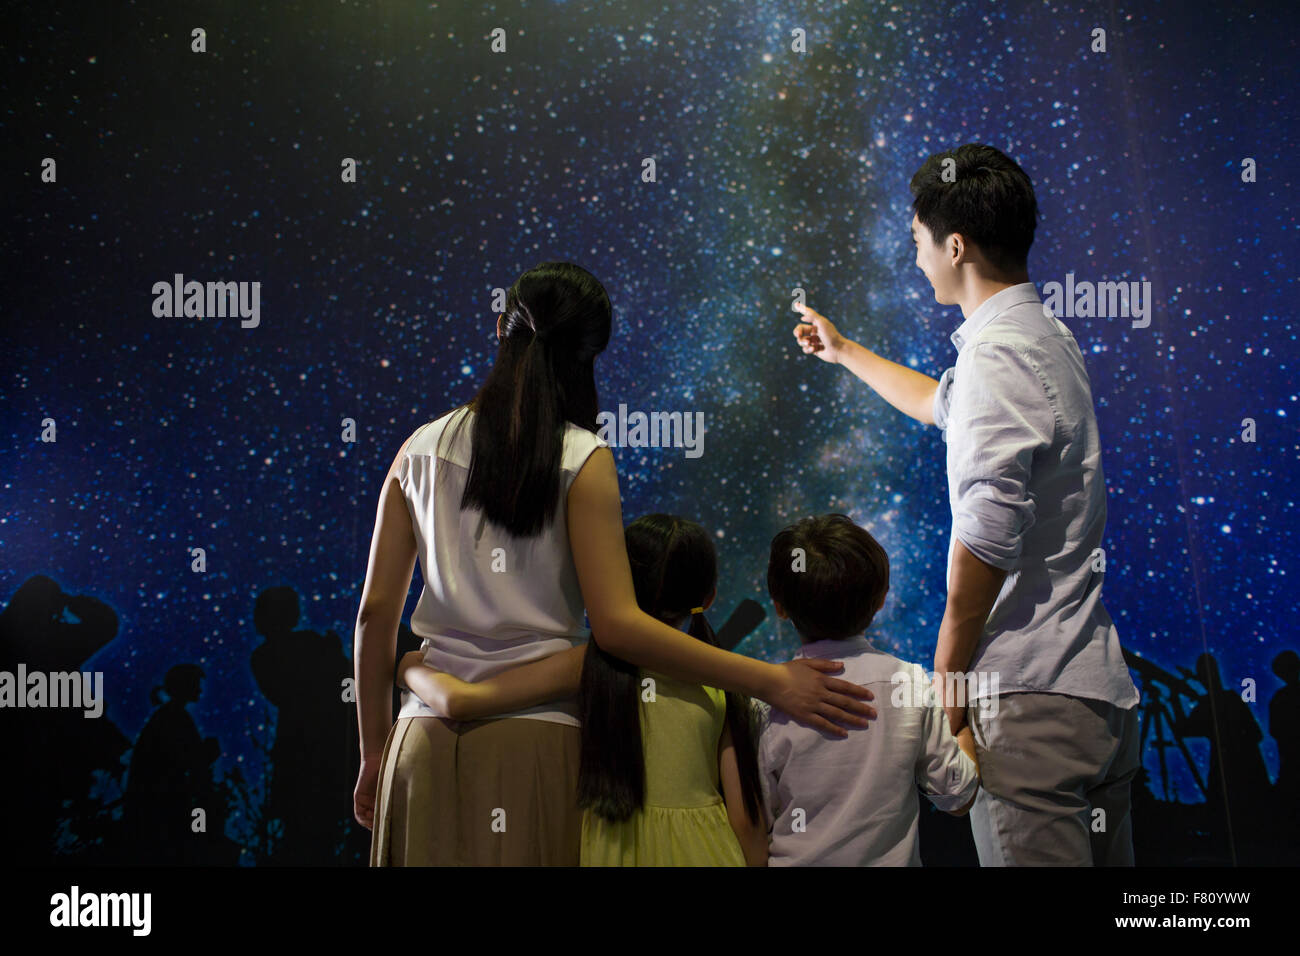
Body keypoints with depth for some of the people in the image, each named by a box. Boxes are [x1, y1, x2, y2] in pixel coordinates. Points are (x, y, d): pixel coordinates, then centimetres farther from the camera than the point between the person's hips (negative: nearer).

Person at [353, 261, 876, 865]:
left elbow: (376, 611, 7)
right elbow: (616, 625, -12)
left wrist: (374, 752, 16)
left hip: (426, 744, 4)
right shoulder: (582, 460, -5)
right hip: (537, 744, -3)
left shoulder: (420, 451, 7)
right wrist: (770, 682, -10)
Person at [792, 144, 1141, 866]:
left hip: (1029, 696, -10)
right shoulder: (1049, 338, 16)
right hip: (1102, 690, 10)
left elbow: (986, 541, -21)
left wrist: (945, 682, -10)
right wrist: (843, 351, 51)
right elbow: (943, 405, 38)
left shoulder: (997, 355, -15)